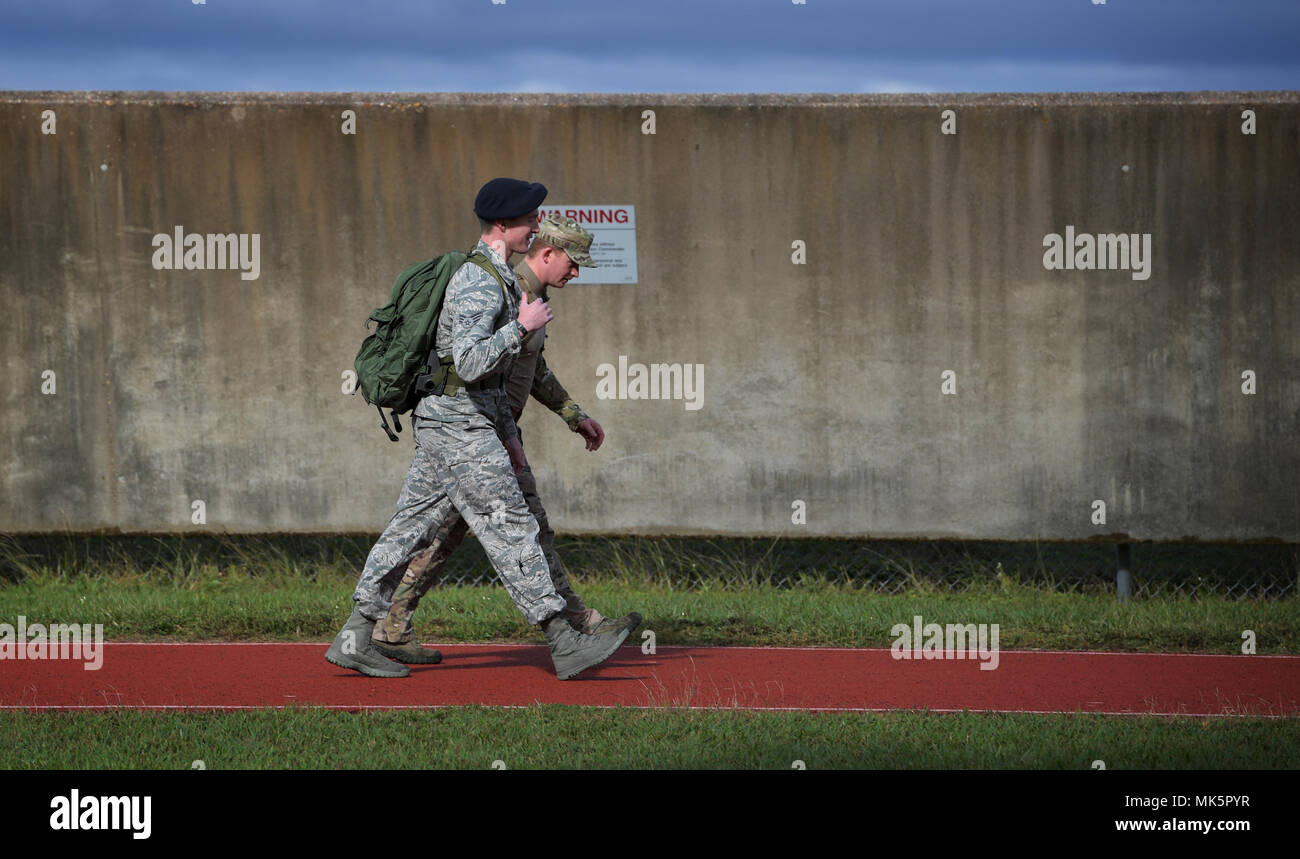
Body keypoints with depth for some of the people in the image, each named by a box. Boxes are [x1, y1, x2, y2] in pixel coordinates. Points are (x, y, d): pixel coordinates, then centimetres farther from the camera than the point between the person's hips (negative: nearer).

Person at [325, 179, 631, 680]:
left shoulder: (496, 278, 17)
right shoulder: (480, 283, -17)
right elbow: (470, 363, -29)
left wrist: (508, 433, 22)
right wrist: (523, 326, -21)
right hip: (459, 424, -10)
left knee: (411, 528, 8)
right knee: (510, 529, -7)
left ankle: (355, 640, 8)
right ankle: (565, 645, -5)